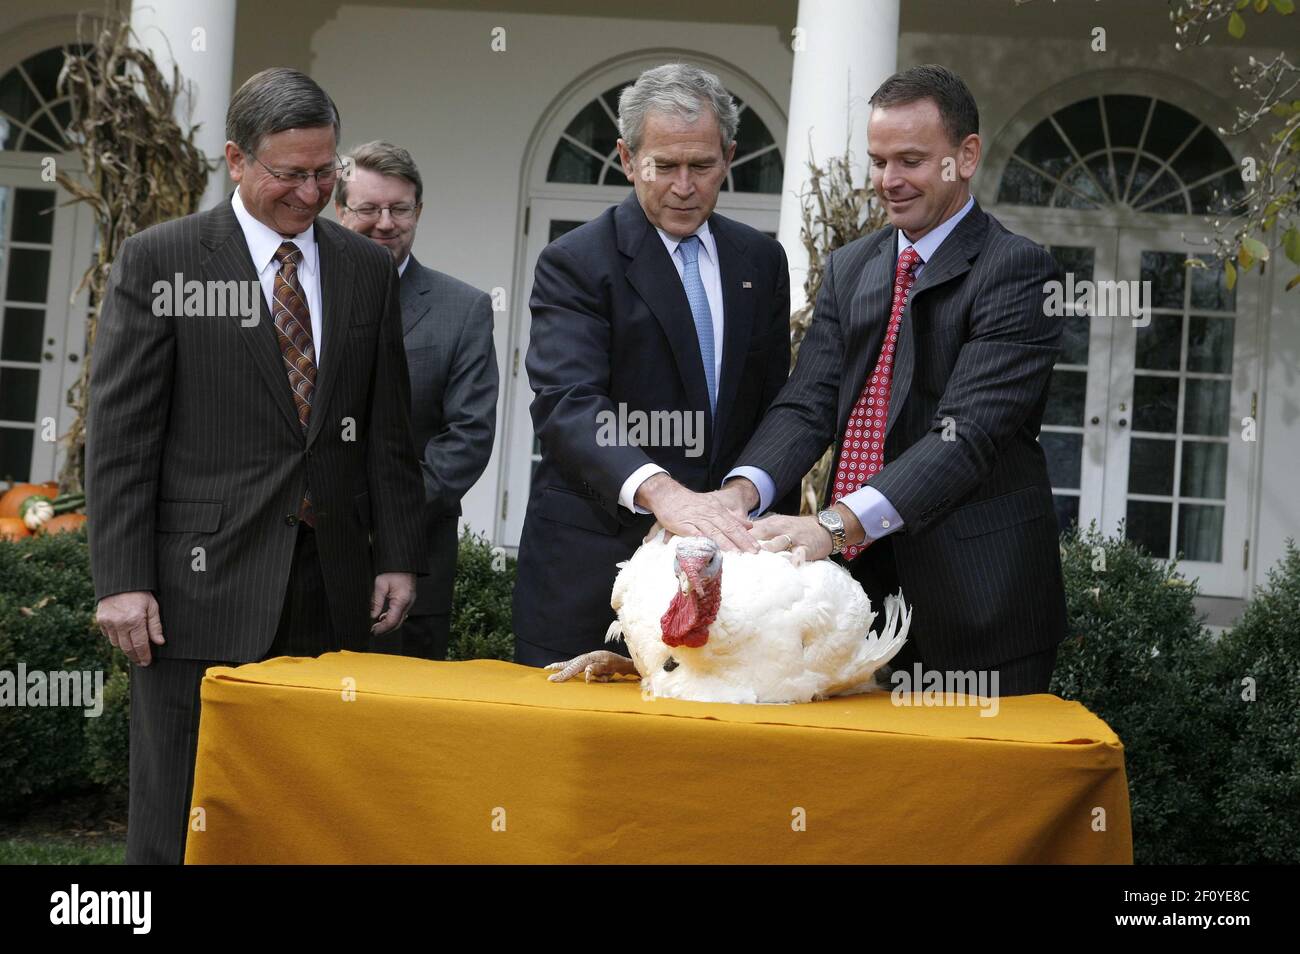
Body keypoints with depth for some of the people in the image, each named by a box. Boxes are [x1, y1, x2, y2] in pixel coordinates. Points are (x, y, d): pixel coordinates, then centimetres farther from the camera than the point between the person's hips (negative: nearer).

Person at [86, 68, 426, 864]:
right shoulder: (158, 261, 0)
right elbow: (120, 434, -3)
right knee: (180, 822, 2)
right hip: (205, 586, -3)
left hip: (331, 590, 3)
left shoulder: (367, 269, 12)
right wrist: (121, 580, -9)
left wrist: (398, 556, 8)